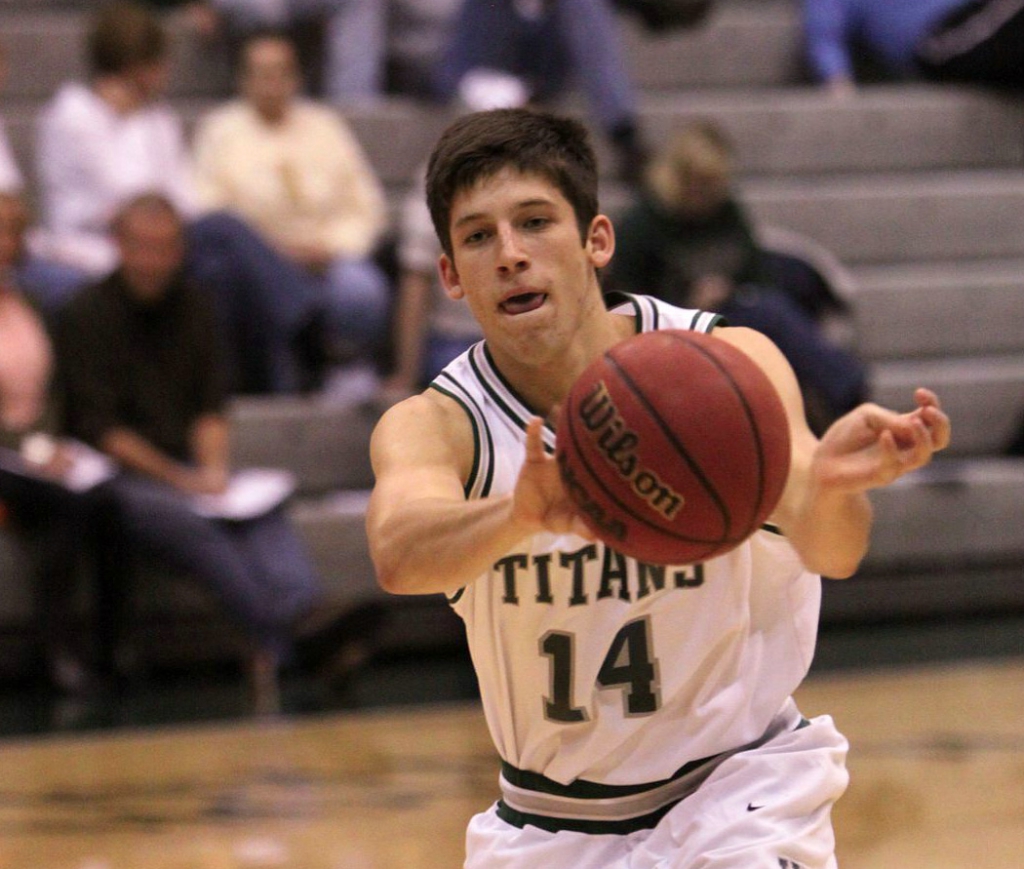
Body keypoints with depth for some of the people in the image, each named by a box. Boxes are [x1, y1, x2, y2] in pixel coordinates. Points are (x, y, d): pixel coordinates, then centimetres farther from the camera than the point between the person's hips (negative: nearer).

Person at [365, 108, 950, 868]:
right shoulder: (435, 426, -15)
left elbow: (825, 547, -34)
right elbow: (399, 553, -38)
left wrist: (832, 486, -58)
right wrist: (518, 516, -60)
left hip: (740, 786, -2)